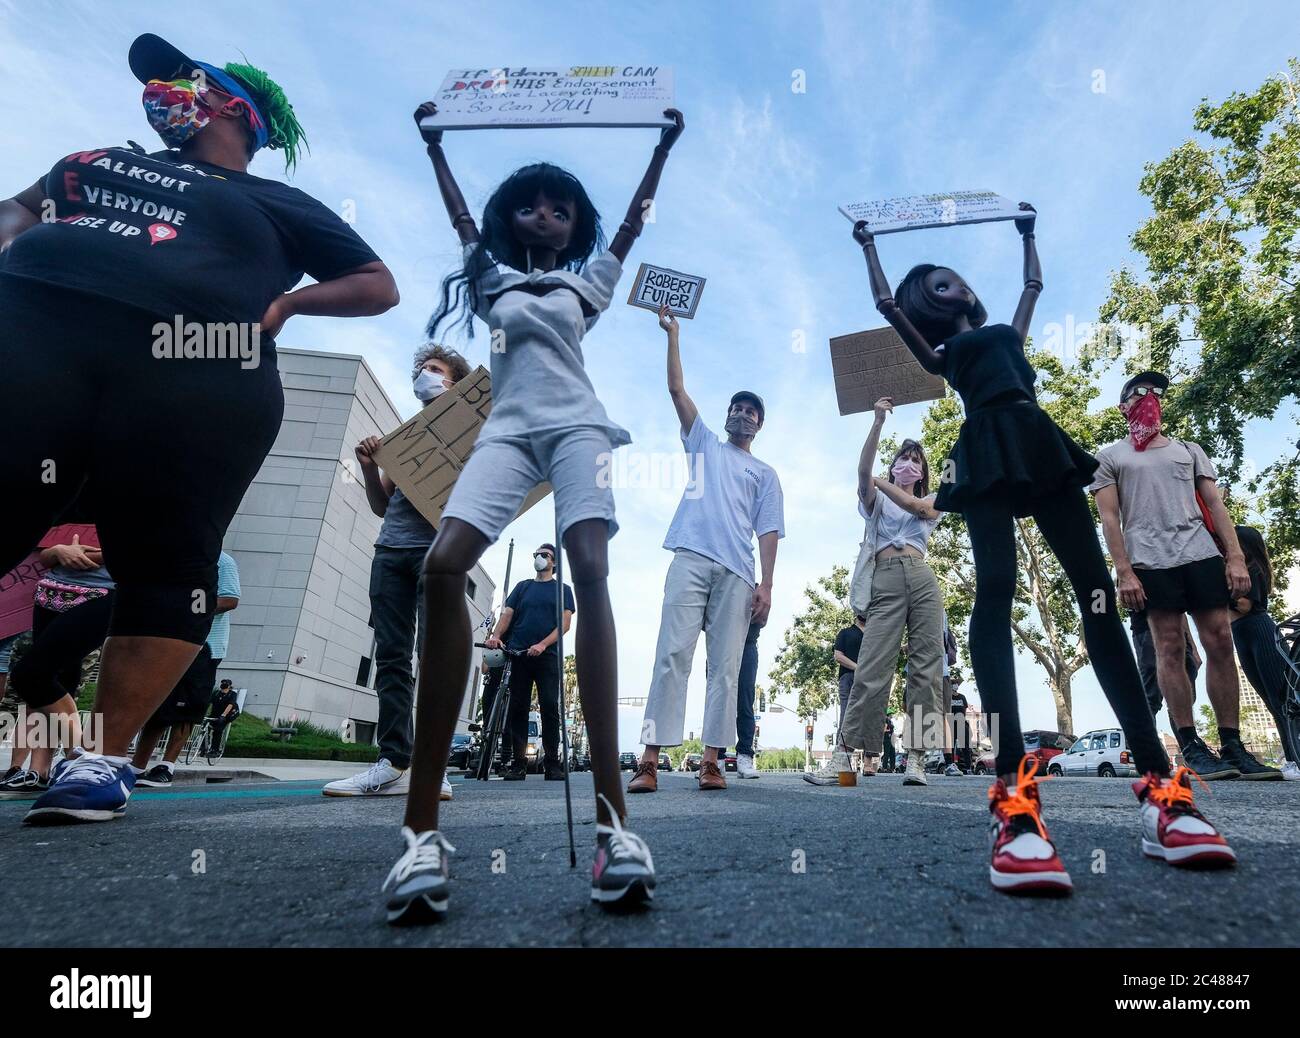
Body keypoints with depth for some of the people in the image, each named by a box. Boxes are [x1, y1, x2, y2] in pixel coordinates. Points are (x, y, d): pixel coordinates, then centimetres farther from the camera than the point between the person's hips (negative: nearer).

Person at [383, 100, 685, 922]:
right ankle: (424, 826, -25)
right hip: (509, 429, 1)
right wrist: (433, 142, 42)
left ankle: (613, 819, -33)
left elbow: (636, 218, 27)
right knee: (443, 567, -26)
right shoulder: (492, 279, 28)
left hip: (577, 427, -1)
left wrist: (665, 143, 31)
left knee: (591, 573, -28)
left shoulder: (588, 281, 25)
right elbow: (459, 214, 36)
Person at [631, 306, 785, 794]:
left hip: (737, 572, 1)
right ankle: (650, 759, -13)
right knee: (672, 653, -11)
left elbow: (769, 532, 12)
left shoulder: (765, 473, 23)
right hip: (691, 558, -1)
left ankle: (711, 761, -2)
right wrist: (673, 334, 19)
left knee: (725, 665, -4)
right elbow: (677, 389, 20)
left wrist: (766, 586, -1)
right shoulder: (704, 445, 26)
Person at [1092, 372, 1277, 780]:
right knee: (1170, 650, -3)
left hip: (1202, 555, 4)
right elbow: (1110, 518, 1)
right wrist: (1124, 571, -9)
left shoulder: (1190, 450, 21)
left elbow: (1215, 505, 14)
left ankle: (1233, 745, 7)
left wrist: (1235, 556, 1)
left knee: (1220, 643, 0)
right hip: (1150, 562, -3)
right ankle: (1191, 748, 1)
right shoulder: (1110, 457, 9)